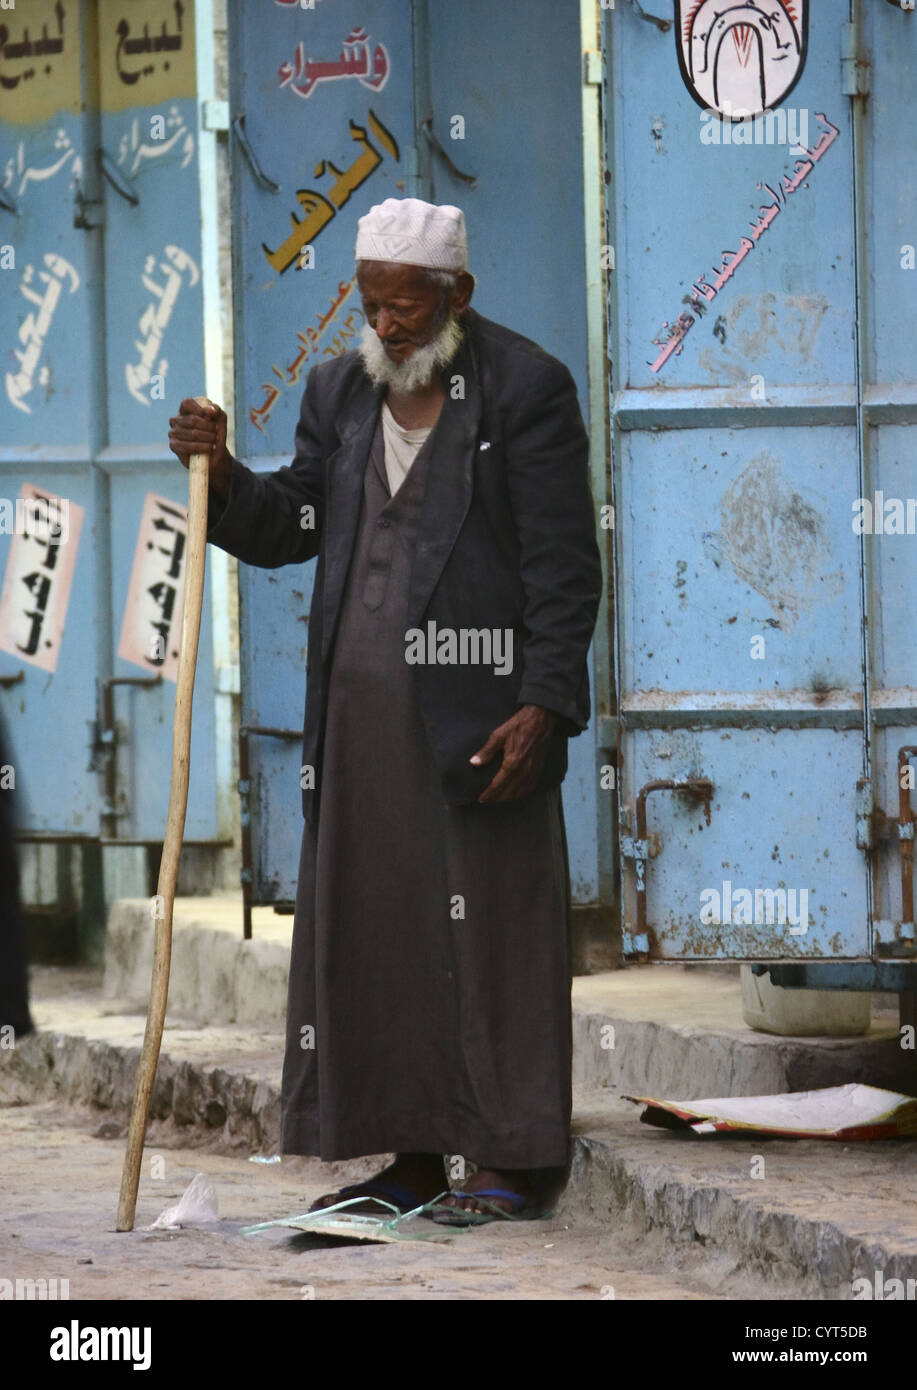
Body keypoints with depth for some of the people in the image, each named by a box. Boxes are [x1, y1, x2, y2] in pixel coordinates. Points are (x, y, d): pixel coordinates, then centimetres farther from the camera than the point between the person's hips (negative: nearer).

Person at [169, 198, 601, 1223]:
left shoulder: (525, 388, -6)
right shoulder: (340, 390, 13)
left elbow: (562, 564, -9)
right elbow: (295, 527, 14)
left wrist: (543, 707, -16)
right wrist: (224, 476, -5)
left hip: (479, 707, -6)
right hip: (360, 708, 6)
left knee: (491, 919, -4)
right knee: (370, 923, 7)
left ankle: (510, 1162, 0)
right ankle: (414, 1157, 14)